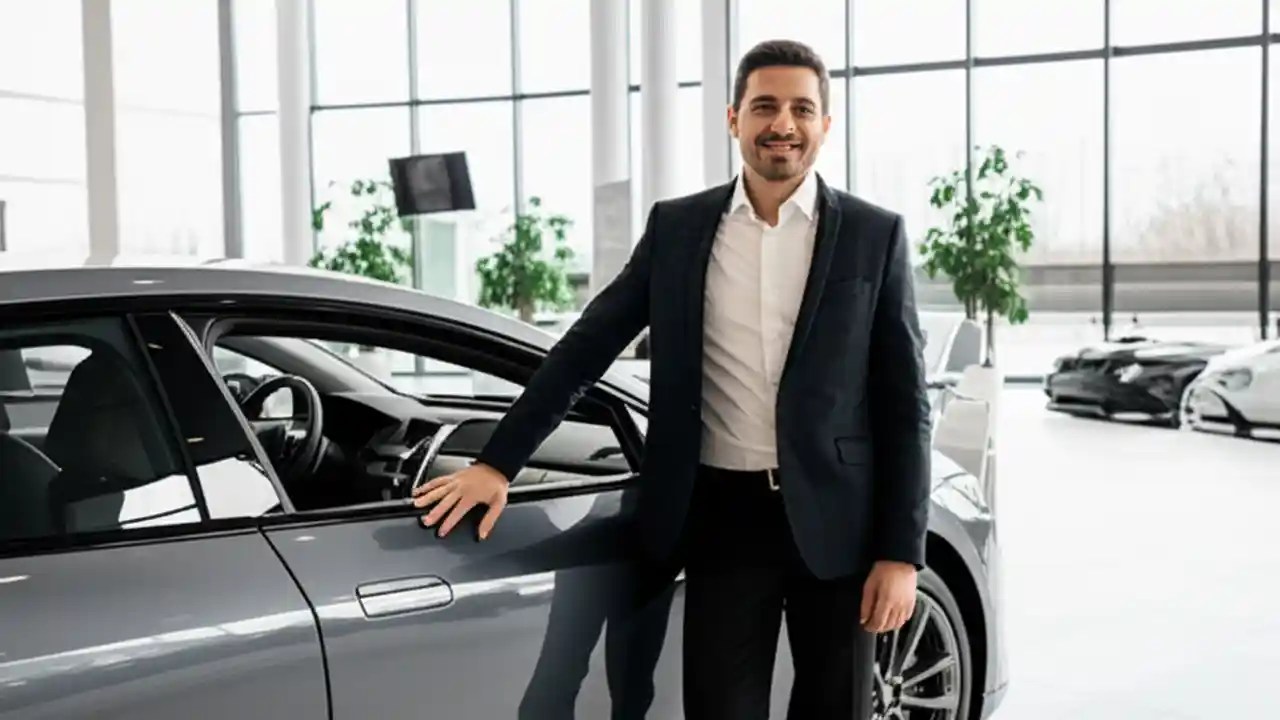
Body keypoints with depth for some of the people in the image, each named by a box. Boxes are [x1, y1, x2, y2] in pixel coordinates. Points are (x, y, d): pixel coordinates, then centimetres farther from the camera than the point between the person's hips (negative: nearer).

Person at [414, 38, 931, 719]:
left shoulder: (874, 235, 0)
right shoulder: (676, 226, 5)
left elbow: (904, 406, -1)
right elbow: (584, 347, 4)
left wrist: (902, 553, -6)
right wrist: (497, 462, -4)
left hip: (836, 522, 0)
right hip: (724, 518, 1)